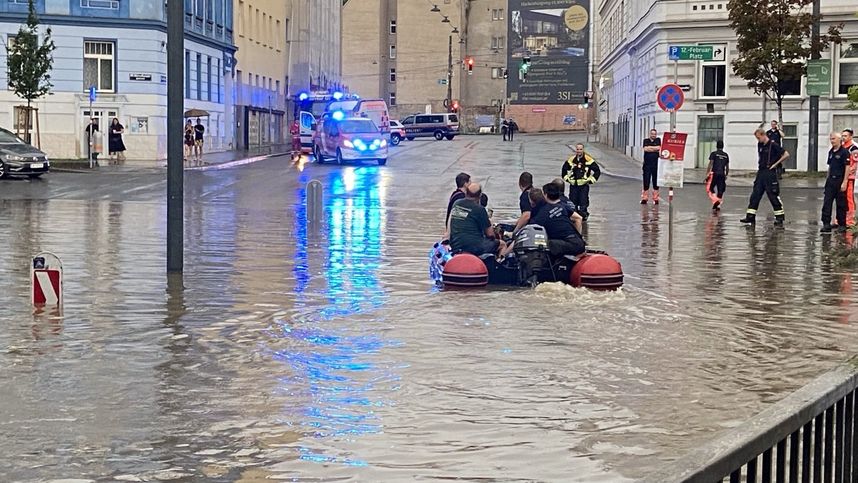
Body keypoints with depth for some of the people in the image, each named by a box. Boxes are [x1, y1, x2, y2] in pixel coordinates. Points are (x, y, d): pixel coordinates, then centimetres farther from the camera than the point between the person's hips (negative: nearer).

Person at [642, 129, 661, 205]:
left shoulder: (658, 140, 8)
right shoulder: (646, 140, 8)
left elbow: (659, 148, -9)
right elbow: (645, 149, -9)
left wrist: (649, 147, -5)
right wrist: (655, 149, -7)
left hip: (655, 164, 0)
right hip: (647, 164, 0)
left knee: (656, 181, 2)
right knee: (646, 181, 1)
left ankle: (655, 198, 8)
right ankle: (645, 198, 5)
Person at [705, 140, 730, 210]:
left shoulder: (714, 154, 0)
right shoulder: (726, 155, 12)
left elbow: (710, 164, -7)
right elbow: (727, 167, 15)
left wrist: (707, 174, -6)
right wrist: (726, 175, 27)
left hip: (714, 174, -3)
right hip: (722, 174, 3)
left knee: (711, 188, 5)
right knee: (720, 191, 6)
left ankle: (716, 200, -19)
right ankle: (718, 205, -1)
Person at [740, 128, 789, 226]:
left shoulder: (773, 145, -11)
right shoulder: (759, 145, 11)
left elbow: (786, 154, -13)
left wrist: (775, 164, -12)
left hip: (770, 173, -7)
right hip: (760, 172, 7)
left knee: (773, 196, -3)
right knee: (755, 195, 2)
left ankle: (780, 218, 6)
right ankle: (750, 217, 2)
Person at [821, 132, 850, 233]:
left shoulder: (844, 152, -10)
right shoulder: (831, 152, 13)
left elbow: (847, 168, -12)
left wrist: (844, 182, -17)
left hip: (840, 180, -7)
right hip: (831, 180, 7)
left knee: (841, 204, 2)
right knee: (826, 202, -1)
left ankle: (842, 225, 10)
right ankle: (826, 224, -1)